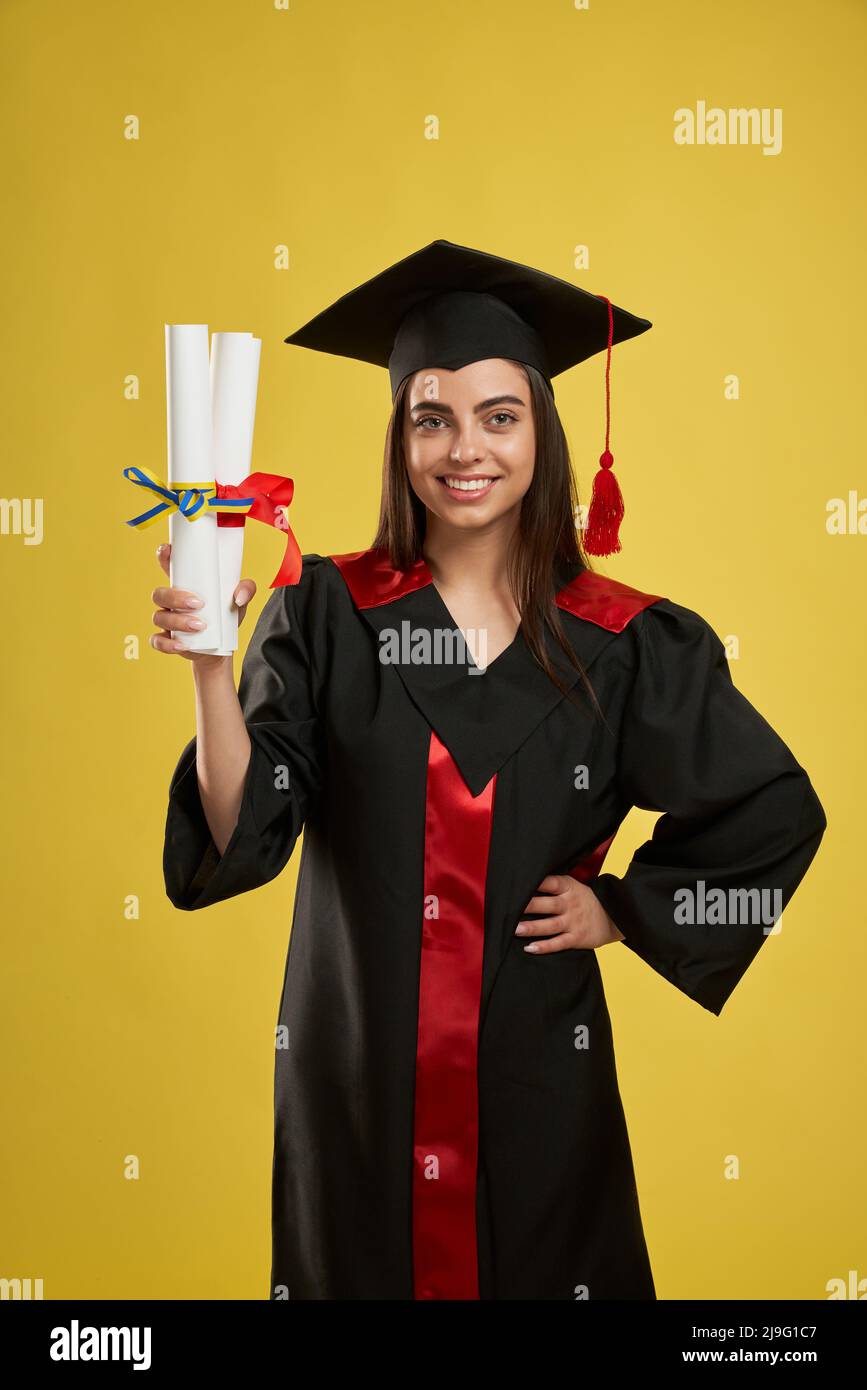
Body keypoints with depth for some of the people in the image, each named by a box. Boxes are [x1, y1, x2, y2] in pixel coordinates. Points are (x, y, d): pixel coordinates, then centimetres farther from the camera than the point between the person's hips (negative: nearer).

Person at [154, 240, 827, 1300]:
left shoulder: (619, 645, -6)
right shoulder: (325, 614, -6)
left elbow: (775, 812, 6)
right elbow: (243, 836, -14)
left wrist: (624, 909, -1)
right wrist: (212, 667, -26)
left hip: (536, 1066, 0)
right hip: (355, 1065, 0)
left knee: (540, 1268, 16)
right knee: (360, 1269, 17)